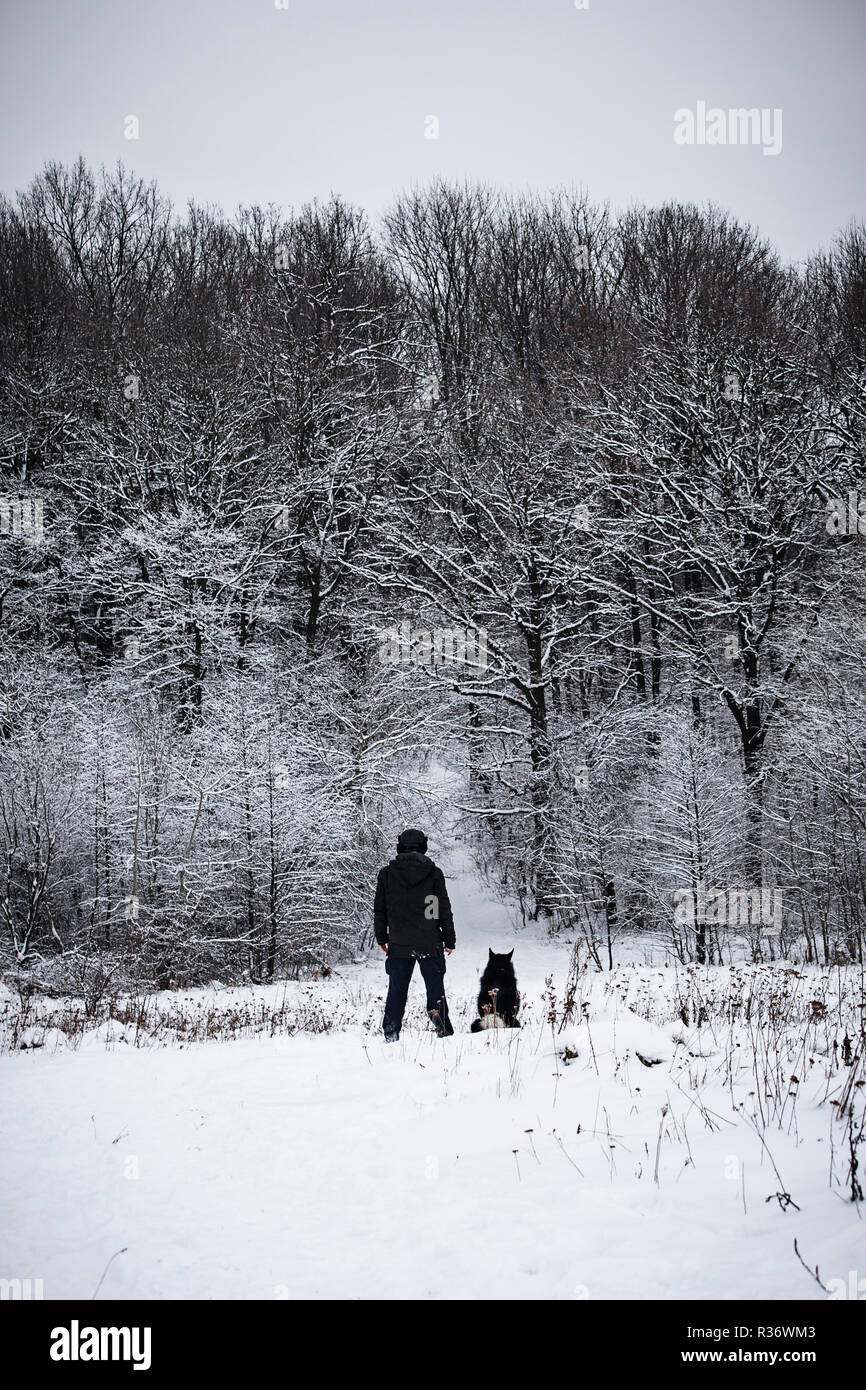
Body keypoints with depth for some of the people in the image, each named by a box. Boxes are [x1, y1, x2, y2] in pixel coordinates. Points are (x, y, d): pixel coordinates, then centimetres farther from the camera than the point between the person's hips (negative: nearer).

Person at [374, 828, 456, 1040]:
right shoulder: (433, 872, -2)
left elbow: (379, 909, 7)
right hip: (430, 943, -1)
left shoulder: (387, 873, 3)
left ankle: (391, 1032, 4)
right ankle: (443, 1029, -4)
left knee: (397, 989, 9)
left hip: (399, 944, 1)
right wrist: (449, 939, 8)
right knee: (435, 986, 6)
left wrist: (381, 937, 18)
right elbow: (444, 909, 1)